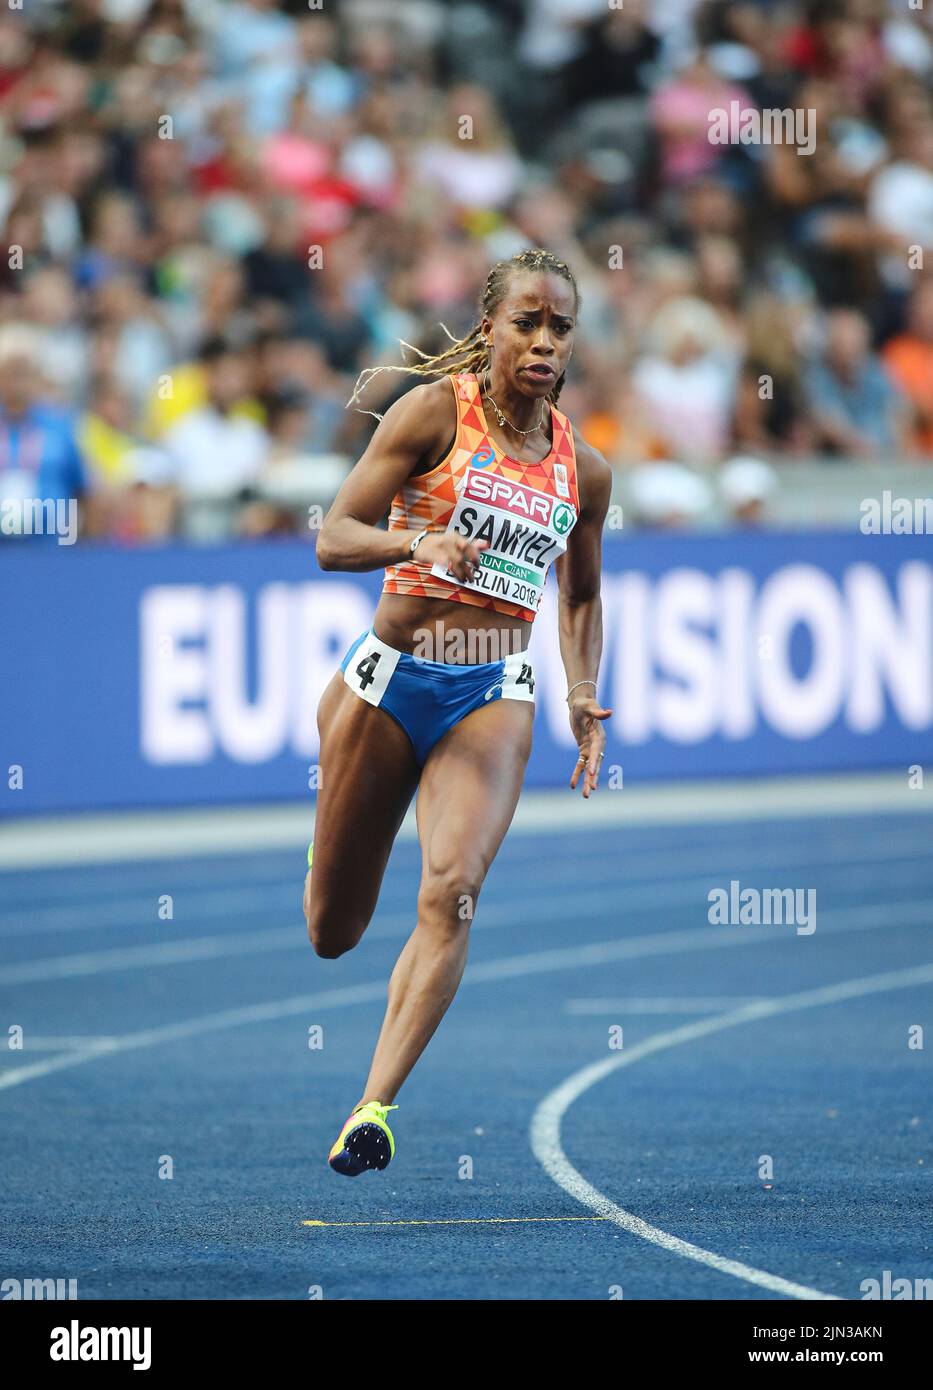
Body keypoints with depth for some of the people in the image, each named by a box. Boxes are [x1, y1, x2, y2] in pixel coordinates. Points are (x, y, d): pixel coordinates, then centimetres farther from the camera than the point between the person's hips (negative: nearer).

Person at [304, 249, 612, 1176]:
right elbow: (332, 539, -7)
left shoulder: (583, 469, 8)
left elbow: (581, 597, 25)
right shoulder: (436, 410, -3)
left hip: (494, 695, 1)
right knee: (331, 933, 8)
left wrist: (585, 698, 8)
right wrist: (420, 541, -26)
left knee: (452, 893, -23)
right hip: (390, 678, -1)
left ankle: (374, 1107, -26)